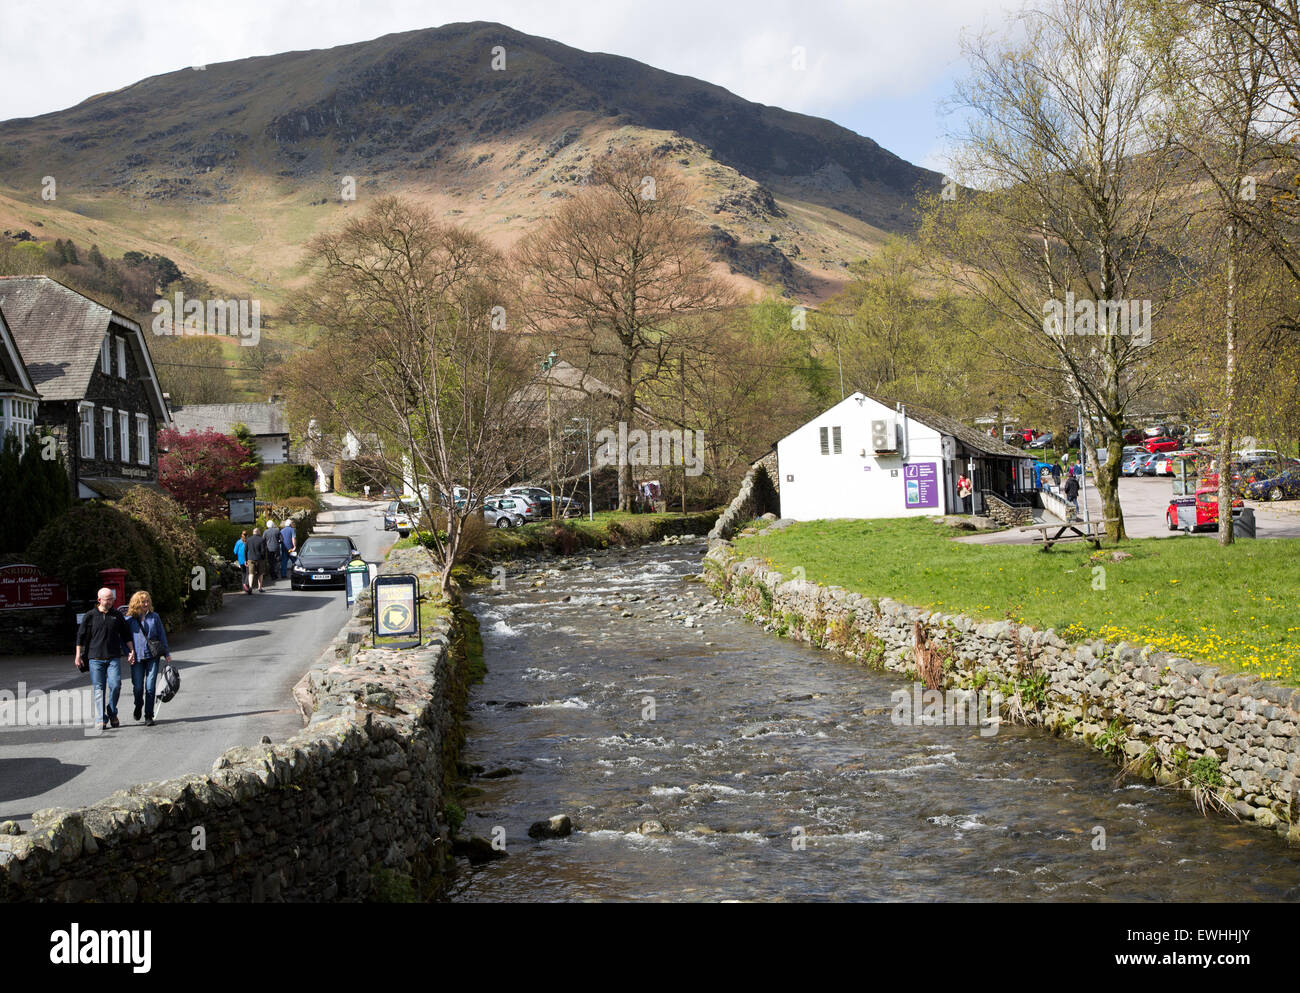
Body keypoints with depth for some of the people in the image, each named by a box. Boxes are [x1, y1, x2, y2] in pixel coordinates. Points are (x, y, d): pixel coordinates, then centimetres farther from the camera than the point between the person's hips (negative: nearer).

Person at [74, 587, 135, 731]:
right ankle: (100, 720, 1)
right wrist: (78, 656, 5)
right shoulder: (89, 616, 3)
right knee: (99, 689, -3)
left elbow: (126, 635, 19)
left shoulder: (117, 616, 9)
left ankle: (112, 713, 11)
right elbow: (81, 637, 7)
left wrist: (132, 651, 13)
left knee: (115, 685, -11)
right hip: (95, 658, -1)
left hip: (114, 658, 1)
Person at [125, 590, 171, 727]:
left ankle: (149, 716, 4)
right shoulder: (129, 619, 3)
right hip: (137, 658, 0)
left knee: (150, 687, -4)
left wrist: (167, 653, 8)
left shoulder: (154, 617, 7)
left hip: (153, 656, 1)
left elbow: (162, 635, 11)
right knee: (138, 687, -1)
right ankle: (138, 706, 31)